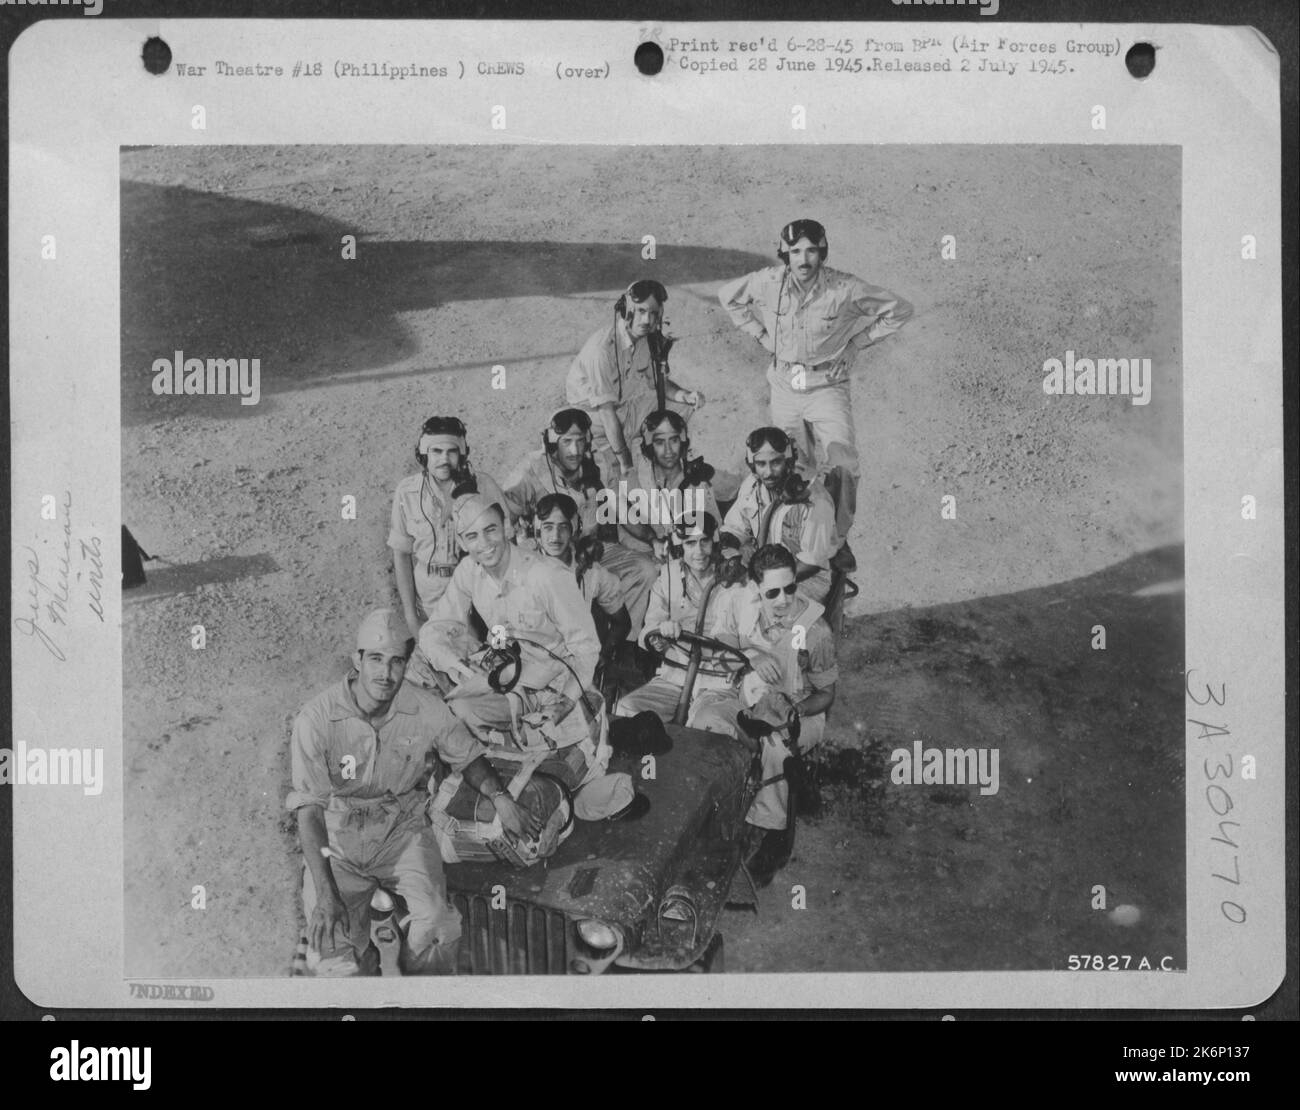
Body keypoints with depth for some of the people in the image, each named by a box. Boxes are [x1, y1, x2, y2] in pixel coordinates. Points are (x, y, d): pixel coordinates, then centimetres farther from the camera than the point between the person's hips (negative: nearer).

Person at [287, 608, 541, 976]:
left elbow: (466, 755, 9)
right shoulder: (316, 720, -20)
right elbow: (309, 811, -19)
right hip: (337, 835, -1)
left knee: (433, 915, -26)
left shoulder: (425, 709, -10)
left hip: (401, 826, 2)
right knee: (332, 953, -18)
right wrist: (325, 893, -26)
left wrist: (499, 796, -11)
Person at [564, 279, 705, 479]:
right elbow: (606, 410, -28)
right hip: (591, 412, -7)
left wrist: (686, 396, -19)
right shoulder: (601, 348, -31)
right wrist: (624, 460, -25)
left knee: (681, 404, -5)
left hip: (626, 403, 7)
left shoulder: (650, 338, -10)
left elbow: (660, 382, 3)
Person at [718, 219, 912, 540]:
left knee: (842, 467, -14)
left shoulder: (844, 288, -16)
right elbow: (728, 296, 12)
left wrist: (856, 343, -4)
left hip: (828, 387, -2)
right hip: (785, 388, 2)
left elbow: (900, 310, -4)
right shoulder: (769, 282, -10)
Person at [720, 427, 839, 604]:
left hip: (808, 578, -6)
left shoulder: (815, 501, -23)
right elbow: (733, 529, 6)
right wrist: (730, 557, -17)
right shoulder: (751, 486, -5)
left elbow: (812, 562, -19)